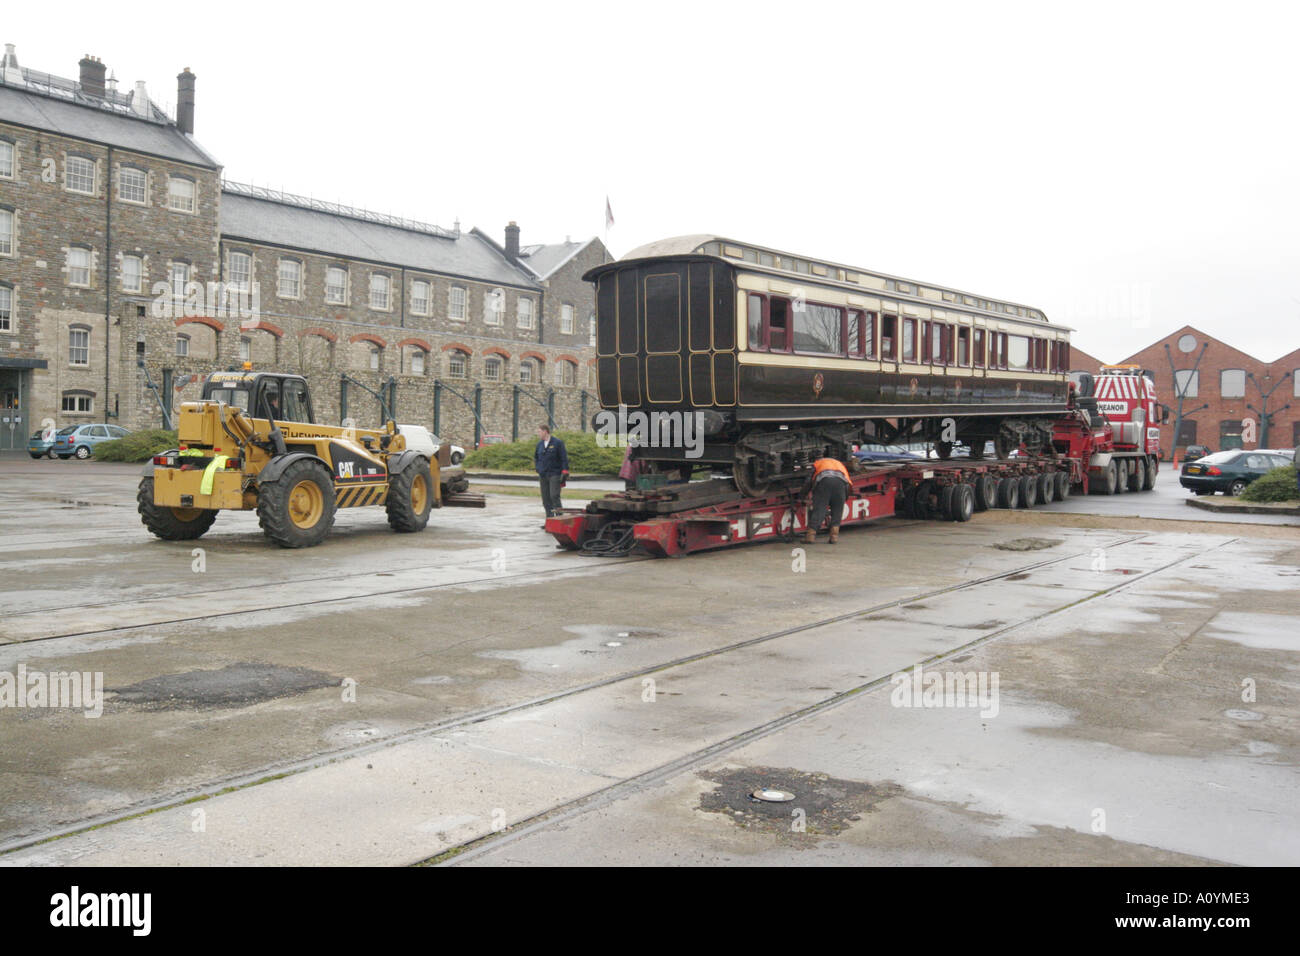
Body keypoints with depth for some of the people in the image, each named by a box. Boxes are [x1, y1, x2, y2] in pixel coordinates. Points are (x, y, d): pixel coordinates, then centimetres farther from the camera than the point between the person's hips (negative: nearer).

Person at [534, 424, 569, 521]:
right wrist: (538, 468, 14)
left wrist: (564, 472, -13)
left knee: (554, 495, -16)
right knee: (546, 499, 5)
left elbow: (564, 458, -7)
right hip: (543, 476, 6)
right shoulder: (539, 444, 13)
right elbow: (536, 457, 28)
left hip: (555, 474, -6)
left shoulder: (557, 443, -5)